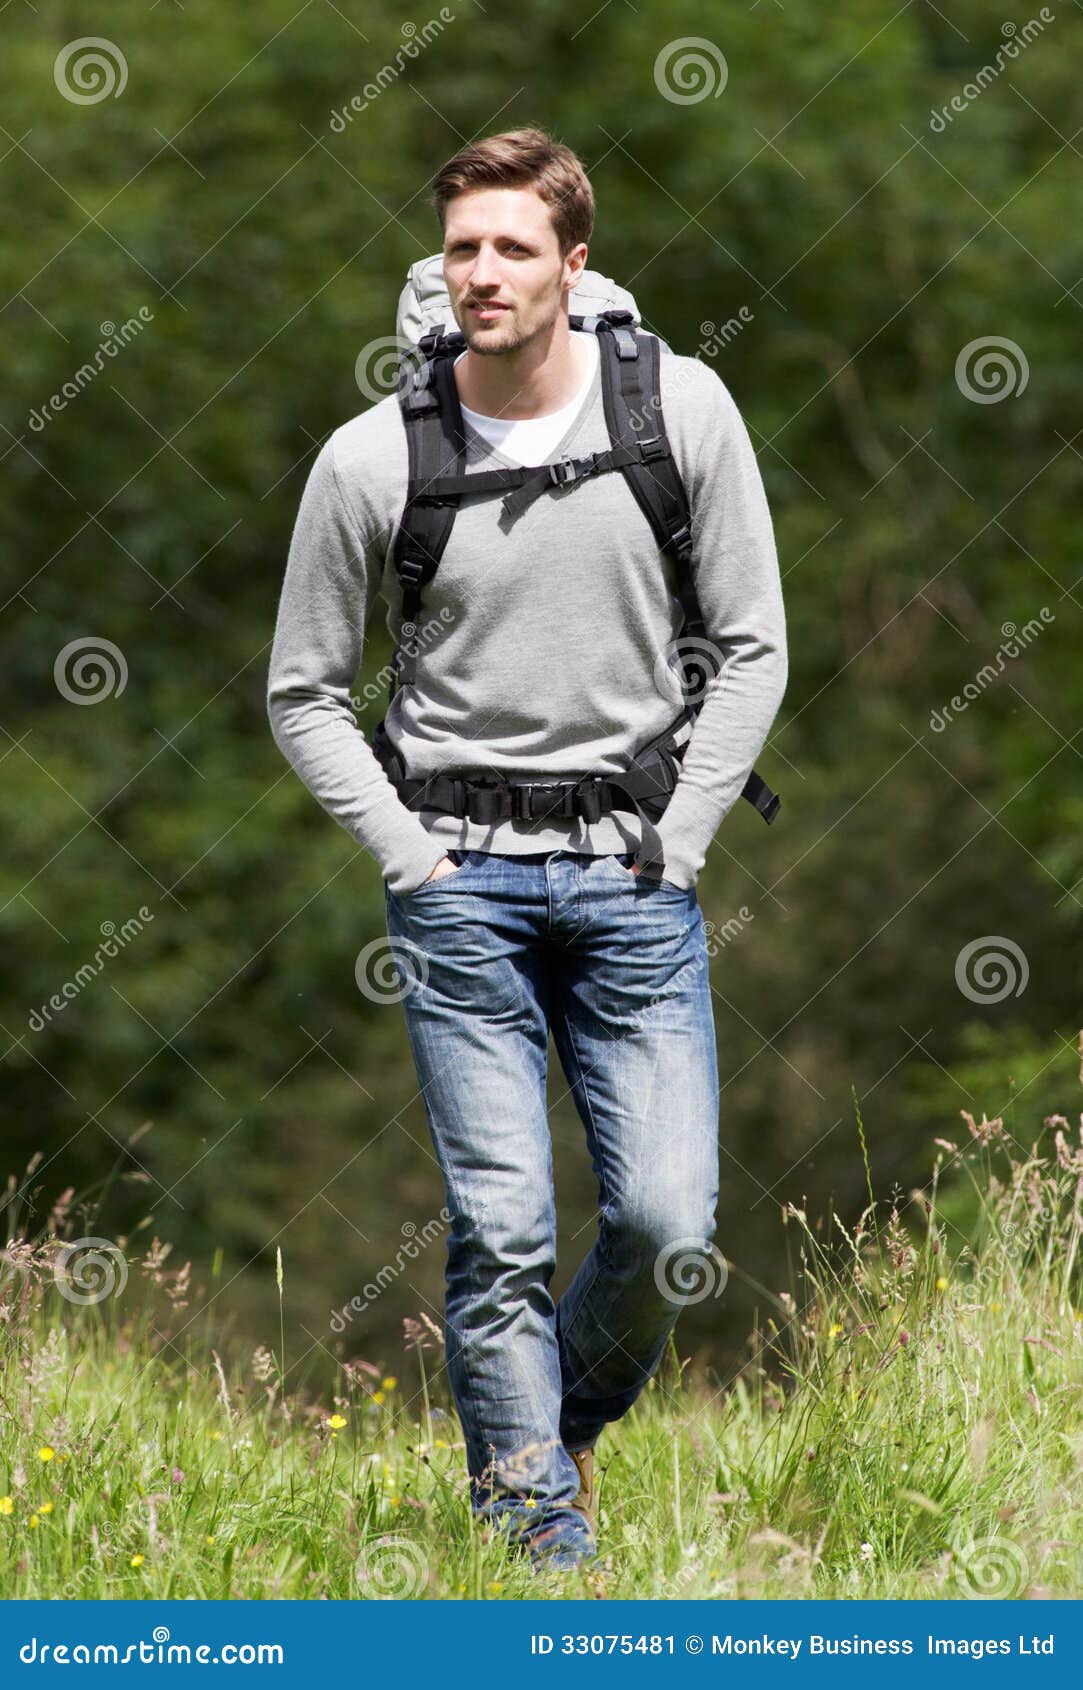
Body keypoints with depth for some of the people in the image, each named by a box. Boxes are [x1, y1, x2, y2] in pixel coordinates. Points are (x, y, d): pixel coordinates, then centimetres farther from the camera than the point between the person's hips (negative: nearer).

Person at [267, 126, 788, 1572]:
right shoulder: (372, 457, -3)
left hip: (635, 873, 1)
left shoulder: (682, 409, -2)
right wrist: (409, 856, -3)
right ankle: (542, 1530, 4)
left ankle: (572, 1419, 24)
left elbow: (752, 649, 5)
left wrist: (678, 839, -2)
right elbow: (303, 692, 7)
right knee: (501, 1235, -6)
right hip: (462, 882, -1)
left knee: (666, 1224, -5)